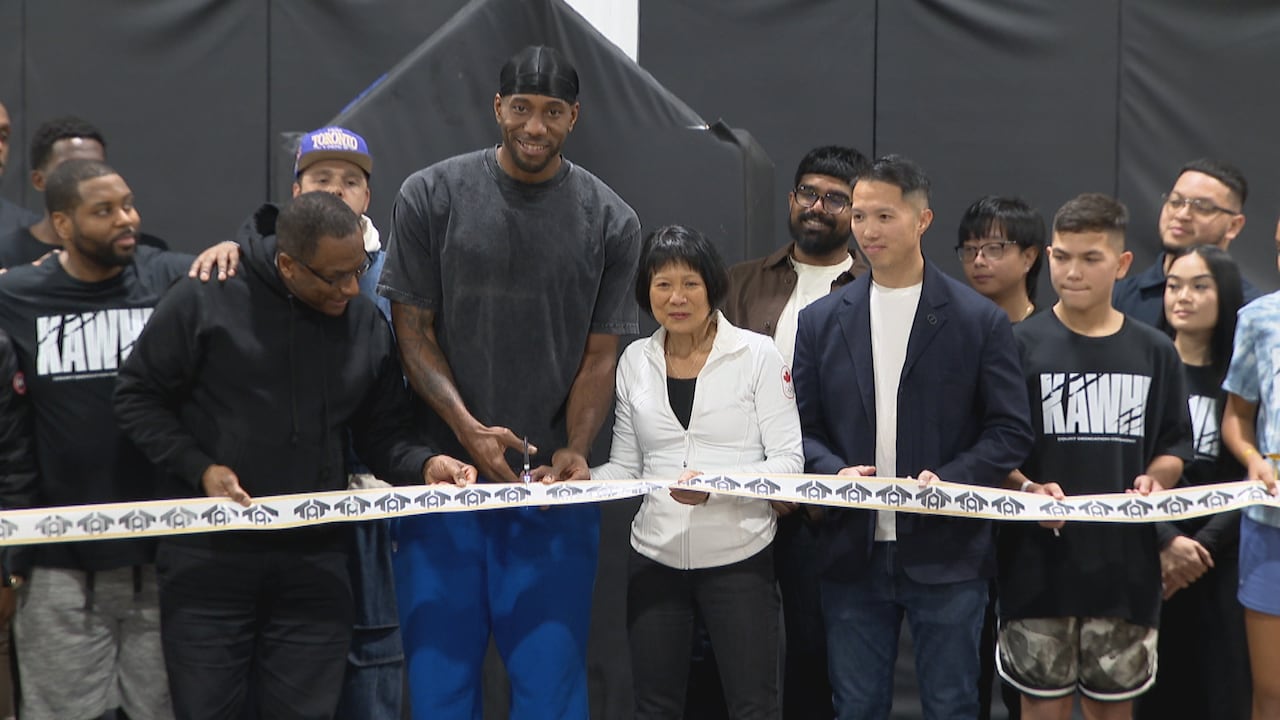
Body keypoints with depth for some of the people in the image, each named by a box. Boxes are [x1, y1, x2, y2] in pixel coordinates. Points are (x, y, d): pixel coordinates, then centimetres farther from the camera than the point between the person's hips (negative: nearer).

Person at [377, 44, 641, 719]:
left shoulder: (610, 222, 2)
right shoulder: (430, 197, 0)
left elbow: (600, 353, 4)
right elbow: (412, 330, 0)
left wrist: (574, 449, -12)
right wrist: (469, 429, -13)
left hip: (553, 484, 0)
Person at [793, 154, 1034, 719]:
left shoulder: (979, 320, -1)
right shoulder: (821, 321, 8)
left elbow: (1010, 432, -2)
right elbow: (803, 426, 9)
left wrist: (950, 479, -17)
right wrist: (834, 471, -12)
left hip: (947, 556, -2)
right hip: (853, 555, 3)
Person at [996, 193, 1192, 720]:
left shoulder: (1154, 352, 6)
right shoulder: (1020, 345, -3)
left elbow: (1174, 445, 13)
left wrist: (1155, 481, -8)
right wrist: (1026, 489, -20)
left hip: (1126, 561, 2)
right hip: (1040, 561, -2)